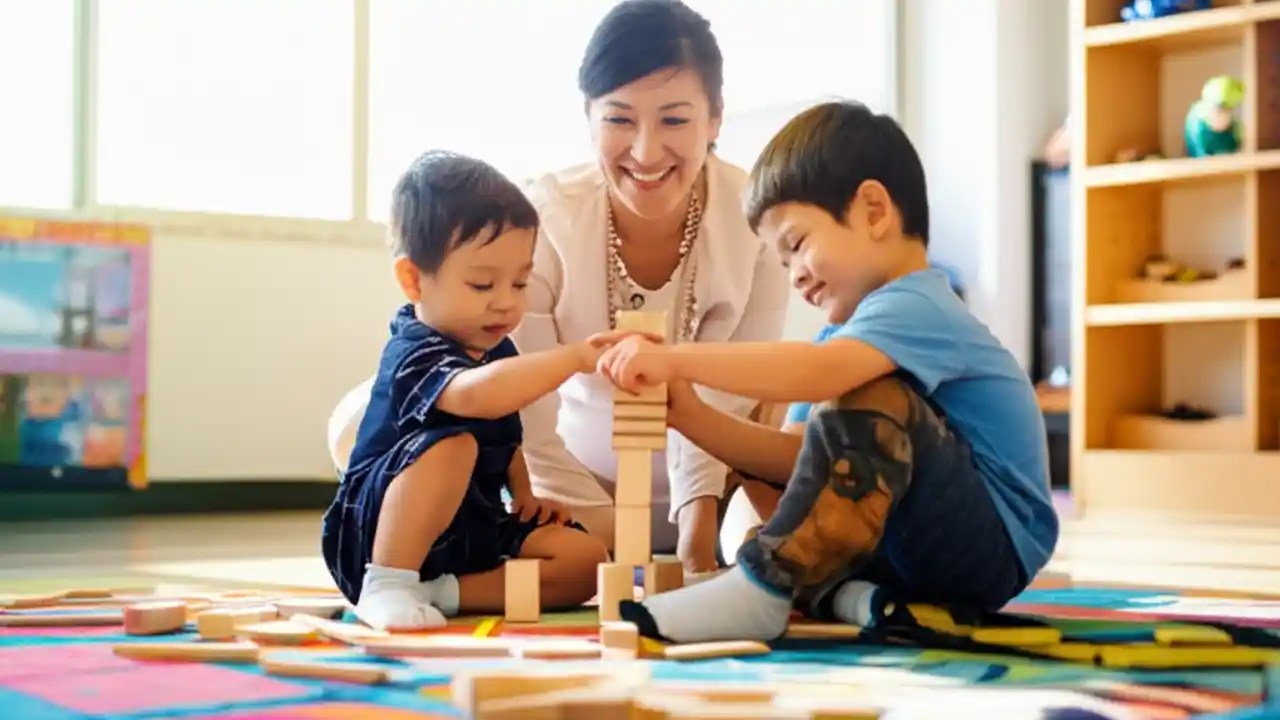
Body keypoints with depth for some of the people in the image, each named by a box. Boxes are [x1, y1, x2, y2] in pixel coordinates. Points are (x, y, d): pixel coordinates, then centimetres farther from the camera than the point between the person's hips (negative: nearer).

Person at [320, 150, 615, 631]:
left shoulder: (497, 349, 7)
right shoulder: (415, 355, -21)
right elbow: (481, 394, -45)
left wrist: (525, 496, 9)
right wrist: (575, 357, -44)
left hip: (471, 535, 8)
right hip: (377, 537, -8)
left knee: (583, 560, -11)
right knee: (451, 445, -35)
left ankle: (441, 592, -17)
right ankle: (386, 587, -28)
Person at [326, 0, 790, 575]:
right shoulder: (539, 222, -25)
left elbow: (720, 404, -19)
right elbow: (533, 435, -22)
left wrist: (697, 544, -33)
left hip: (709, 490, 2)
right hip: (574, 486, -1)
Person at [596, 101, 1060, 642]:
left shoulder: (916, 308, -15)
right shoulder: (857, 330, 16)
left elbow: (819, 372, -36)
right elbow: (797, 456, 6)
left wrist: (674, 359, -37)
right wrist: (690, 415, -8)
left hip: (999, 548, -10)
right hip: (920, 554, 10)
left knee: (872, 397, -29)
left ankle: (761, 589, -26)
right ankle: (836, 591, -16)